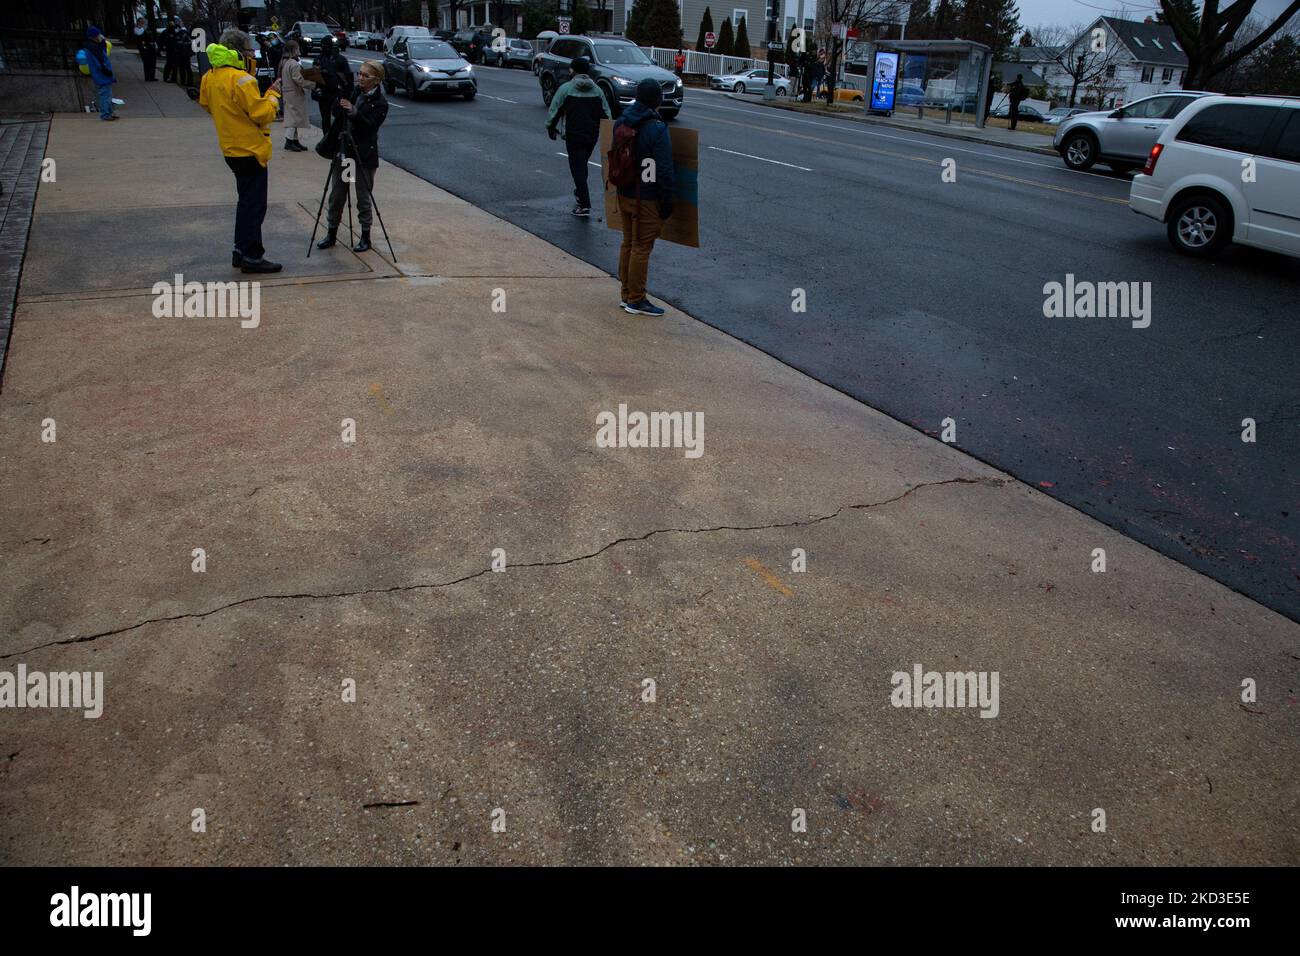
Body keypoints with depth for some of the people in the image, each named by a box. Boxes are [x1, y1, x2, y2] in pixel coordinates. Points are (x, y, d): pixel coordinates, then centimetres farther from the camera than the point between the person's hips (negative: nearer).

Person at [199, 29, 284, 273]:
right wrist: (273, 94, -5)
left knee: (246, 201, 20)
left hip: (232, 149, 9)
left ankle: (241, 251, 24)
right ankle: (252, 257, 0)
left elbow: (206, 105, 18)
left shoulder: (210, 77, 7)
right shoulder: (241, 80, -19)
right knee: (254, 204, -3)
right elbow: (263, 114, -19)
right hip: (250, 150, -9)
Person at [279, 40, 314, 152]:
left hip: (287, 92, 10)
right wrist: (313, 84, -14)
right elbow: (299, 80, -23)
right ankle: (289, 141, -2)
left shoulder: (284, 62, 11)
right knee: (293, 117, -4)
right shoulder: (293, 64, -19)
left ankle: (295, 141, 19)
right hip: (294, 95, -10)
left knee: (294, 118, 14)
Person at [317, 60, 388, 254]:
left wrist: (354, 112, -33)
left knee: (363, 197, 3)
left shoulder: (380, 103, -9)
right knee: (336, 195, 10)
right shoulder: (353, 93, 7)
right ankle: (331, 234, 21)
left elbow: (370, 126, -20)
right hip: (342, 150, 6)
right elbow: (336, 114, 6)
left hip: (364, 155, -6)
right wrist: (339, 102, -11)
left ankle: (365, 237, 15)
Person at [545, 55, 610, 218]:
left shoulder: (566, 88, -8)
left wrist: (550, 128, 9)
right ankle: (580, 192, 42)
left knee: (578, 168, -3)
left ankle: (584, 205, -11)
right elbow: (607, 114, 9)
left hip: (574, 135, -5)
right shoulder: (597, 90, 6)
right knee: (582, 165, 24)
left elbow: (554, 111, -6)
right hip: (593, 135, 5)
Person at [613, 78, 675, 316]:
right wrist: (667, 202, -11)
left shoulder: (620, 123, 5)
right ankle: (636, 300, 6)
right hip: (647, 199, -8)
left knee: (628, 243, 17)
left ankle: (627, 295, 25)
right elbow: (664, 171, -18)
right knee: (641, 247, 0)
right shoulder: (657, 129, -18)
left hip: (624, 195, 8)